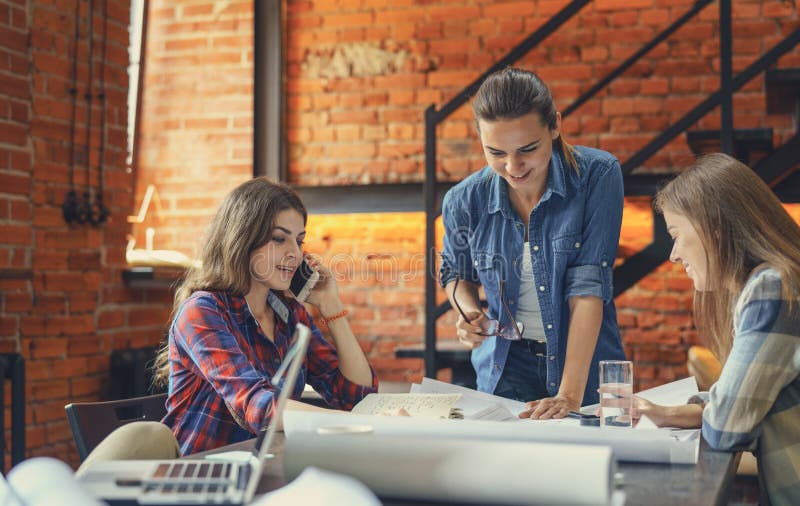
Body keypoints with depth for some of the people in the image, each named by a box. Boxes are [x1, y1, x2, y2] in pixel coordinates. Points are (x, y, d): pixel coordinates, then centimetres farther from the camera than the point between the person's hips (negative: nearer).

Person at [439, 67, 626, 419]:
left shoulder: (598, 175, -14)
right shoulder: (464, 201, -7)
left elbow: (589, 283, -20)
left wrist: (570, 394, -25)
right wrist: (469, 312, -9)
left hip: (585, 363, 0)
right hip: (507, 367, 1)